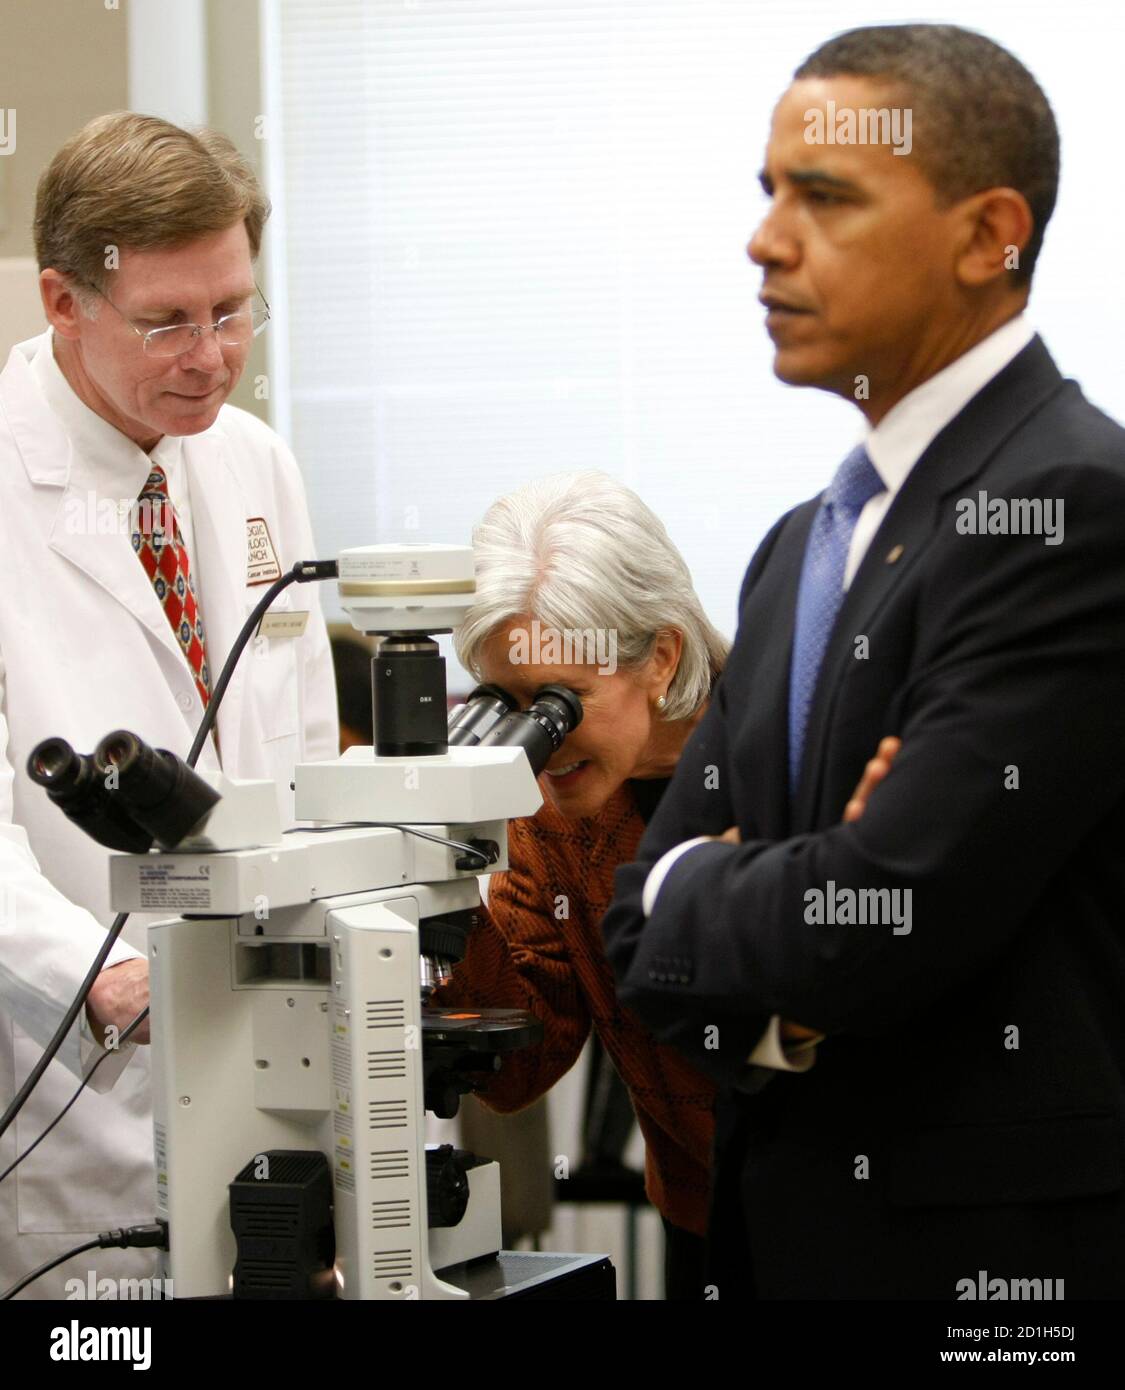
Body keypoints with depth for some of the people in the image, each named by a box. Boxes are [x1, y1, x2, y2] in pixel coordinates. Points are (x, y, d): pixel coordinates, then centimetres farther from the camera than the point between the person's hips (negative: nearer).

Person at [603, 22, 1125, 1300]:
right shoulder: (805, 546, 14)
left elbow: (881, 927, -22)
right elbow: (647, 931, 11)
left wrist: (694, 895, -2)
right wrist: (762, 909, -11)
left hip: (998, 1253, -8)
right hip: (788, 1236, 8)